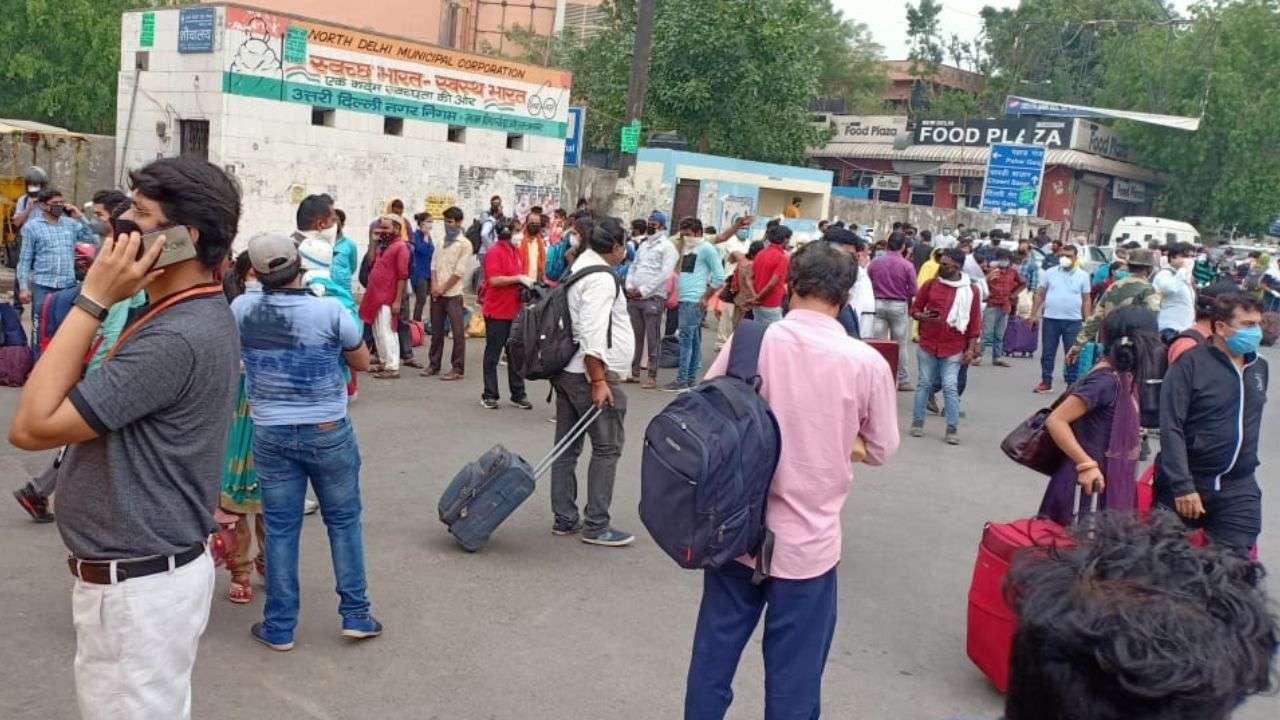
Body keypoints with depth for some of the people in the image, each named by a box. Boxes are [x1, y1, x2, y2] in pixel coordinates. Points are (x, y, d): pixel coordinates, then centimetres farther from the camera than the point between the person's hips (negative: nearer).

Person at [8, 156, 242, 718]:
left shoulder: (176, 338, -27)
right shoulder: (198, 315, 6)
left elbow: (32, 425, -25)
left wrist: (93, 299, -24)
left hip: (137, 586, -10)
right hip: (158, 568, 10)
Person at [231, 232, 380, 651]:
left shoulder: (242, 309, -7)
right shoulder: (330, 311, -15)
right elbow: (362, 362, 0)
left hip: (271, 434, 2)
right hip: (328, 432, -2)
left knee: (280, 528, 10)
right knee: (343, 520, 13)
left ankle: (279, 628, 18)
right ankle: (355, 615, 18)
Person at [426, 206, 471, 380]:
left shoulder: (464, 244, -5)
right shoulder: (442, 243, 14)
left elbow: (459, 272, -11)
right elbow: (434, 265, 12)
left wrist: (443, 288, -11)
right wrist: (434, 285, -4)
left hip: (453, 294, -6)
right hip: (437, 294, 6)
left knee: (458, 332, -3)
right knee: (436, 331, 12)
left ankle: (457, 368, 1)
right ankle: (433, 365, 21)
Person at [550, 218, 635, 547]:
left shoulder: (579, 268, 17)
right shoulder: (601, 278, -15)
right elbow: (593, 334, -23)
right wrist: (598, 381, -23)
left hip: (566, 370, 10)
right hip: (591, 372, -10)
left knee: (567, 447, 12)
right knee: (607, 448, -2)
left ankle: (564, 519, 19)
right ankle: (596, 525, 0)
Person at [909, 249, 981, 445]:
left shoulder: (971, 290, 0)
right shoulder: (930, 284, 2)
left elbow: (975, 321, 3)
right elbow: (915, 308, 11)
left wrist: (971, 348, -1)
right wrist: (922, 316, -12)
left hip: (953, 349, -1)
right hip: (927, 345, 1)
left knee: (950, 388, -2)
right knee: (925, 384, 7)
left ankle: (952, 428, 5)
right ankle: (917, 422, 17)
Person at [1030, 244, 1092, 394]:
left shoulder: (1082, 275, 5)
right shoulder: (1049, 273, 6)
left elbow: (1086, 300, 6)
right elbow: (1040, 295, 8)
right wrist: (1034, 314, 2)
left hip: (1073, 321, -1)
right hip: (1050, 319, 1)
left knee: (1072, 354, 2)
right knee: (1047, 352, 5)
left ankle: (1072, 384, 9)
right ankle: (1046, 382, 14)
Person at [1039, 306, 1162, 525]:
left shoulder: (1122, 375, 7)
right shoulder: (1106, 379, -20)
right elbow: (1056, 421, -25)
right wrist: (1087, 465, -27)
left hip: (1112, 482, 9)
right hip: (1093, 483, -9)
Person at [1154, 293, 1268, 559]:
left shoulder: (1260, 368, 9)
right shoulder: (1190, 363, -10)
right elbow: (1171, 429, -16)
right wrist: (1182, 486, -21)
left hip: (1239, 490, 5)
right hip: (1186, 485, -4)